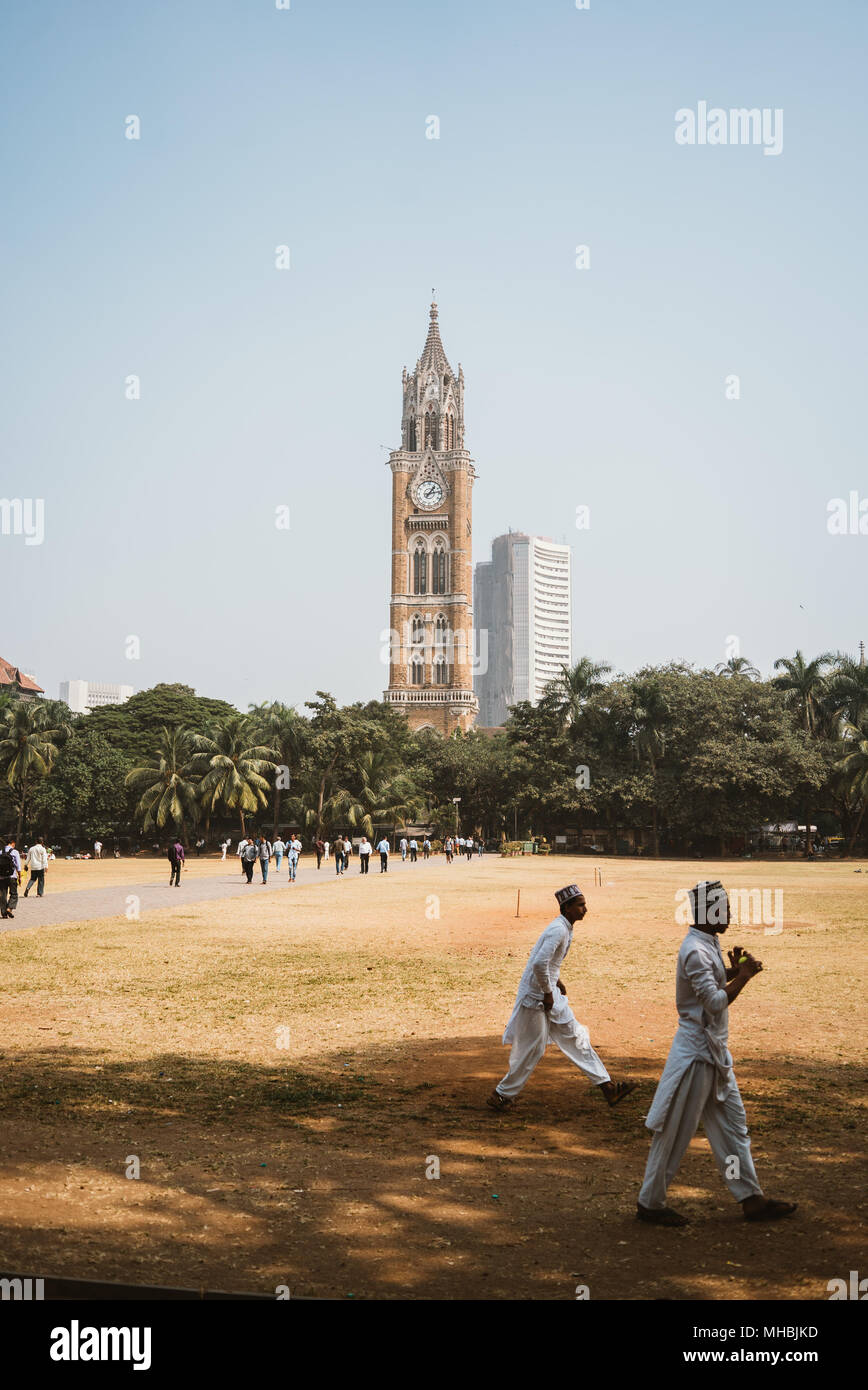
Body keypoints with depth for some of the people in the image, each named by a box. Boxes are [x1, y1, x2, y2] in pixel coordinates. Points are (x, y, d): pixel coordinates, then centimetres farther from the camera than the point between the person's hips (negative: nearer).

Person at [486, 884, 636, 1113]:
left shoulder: (565, 928, 8)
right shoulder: (558, 930, -22)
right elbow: (539, 963, -32)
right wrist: (547, 993, -21)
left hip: (549, 993, 10)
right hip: (536, 995, -10)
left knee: (575, 1037, 10)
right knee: (531, 1049, 1)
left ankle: (607, 1087, 14)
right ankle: (502, 1095, 16)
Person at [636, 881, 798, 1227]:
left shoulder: (709, 944, 9)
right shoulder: (695, 951, -21)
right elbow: (715, 1002, -25)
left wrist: (733, 970, 4)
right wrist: (744, 975, -16)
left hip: (715, 1050, 10)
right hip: (696, 1051, -10)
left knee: (732, 1122, 14)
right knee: (677, 1130, 0)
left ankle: (751, 1198, 22)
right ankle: (650, 1203, 11)